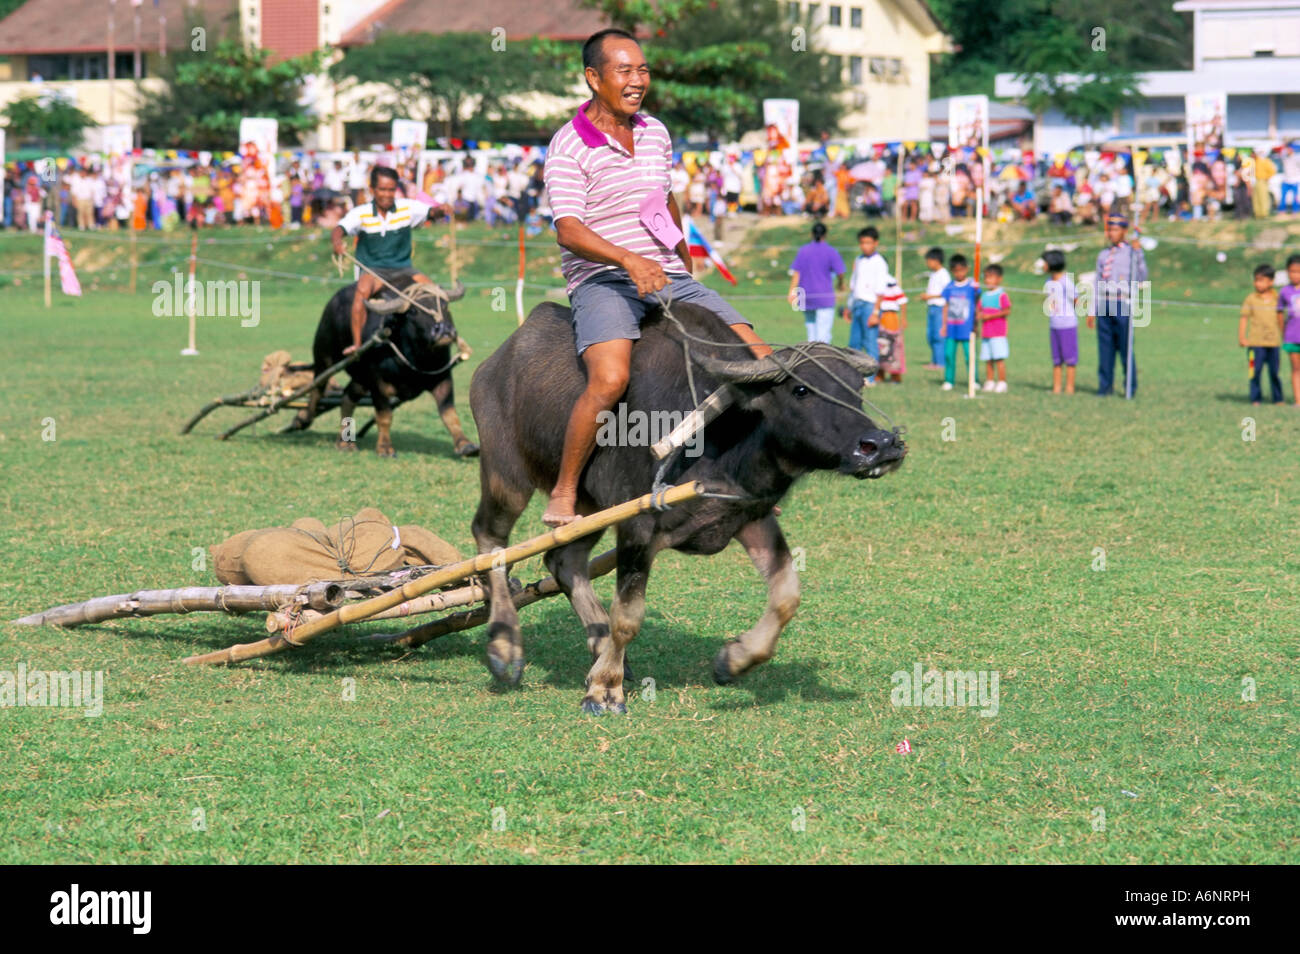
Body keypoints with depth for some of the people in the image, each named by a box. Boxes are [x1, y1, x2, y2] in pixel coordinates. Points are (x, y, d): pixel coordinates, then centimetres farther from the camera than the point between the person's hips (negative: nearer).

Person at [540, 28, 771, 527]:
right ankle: (563, 495, -20)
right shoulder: (569, 146, -7)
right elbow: (568, 230, -18)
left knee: (760, 362, -6)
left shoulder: (656, 133, 14)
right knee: (610, 378, -33)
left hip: (668, 278, 7)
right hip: (601, 280, -7)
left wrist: (687, 270, 37)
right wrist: (629, 260, -32)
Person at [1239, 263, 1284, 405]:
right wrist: (1241, 338, -5)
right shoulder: (1251, 299, 1)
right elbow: (1244, 319, 2)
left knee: (1274, 371, 4)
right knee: (1256, 371, -2)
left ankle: (1278, 398, 13)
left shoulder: (1276, 299, 7)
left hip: (1274, 342, 2)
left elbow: (1280, 319, 16)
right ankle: (1256, 398, 6)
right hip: (1256, 342, -2)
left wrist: (1283, 336, 16)